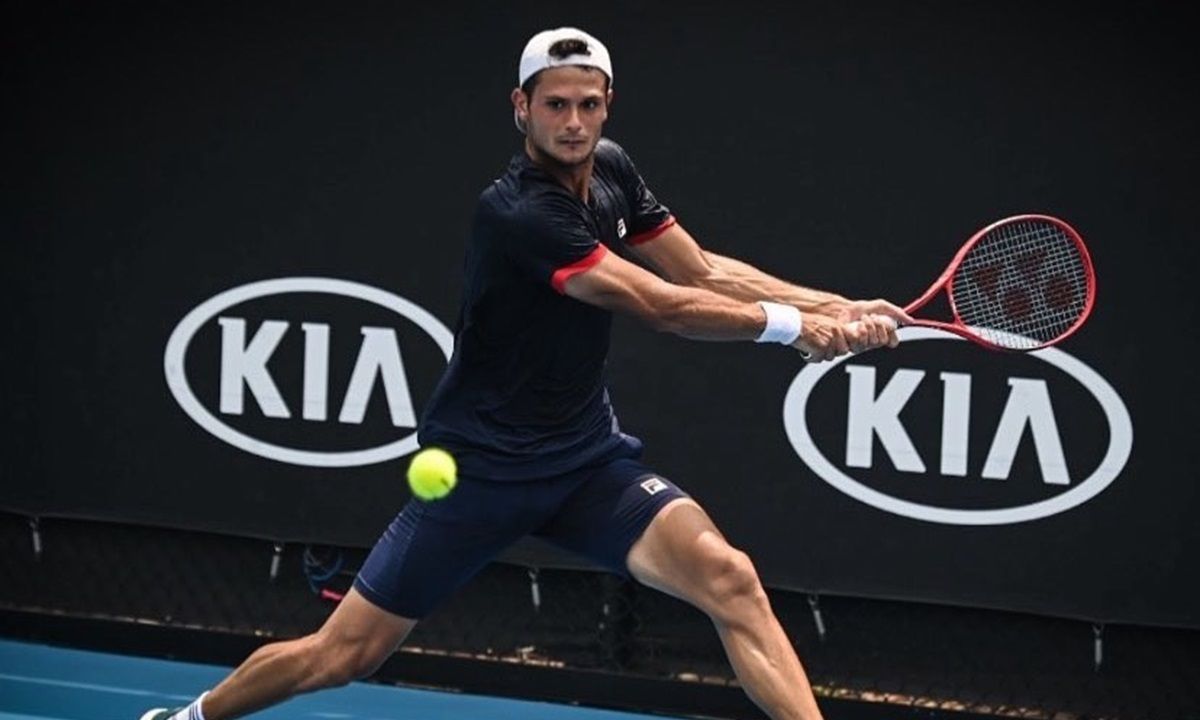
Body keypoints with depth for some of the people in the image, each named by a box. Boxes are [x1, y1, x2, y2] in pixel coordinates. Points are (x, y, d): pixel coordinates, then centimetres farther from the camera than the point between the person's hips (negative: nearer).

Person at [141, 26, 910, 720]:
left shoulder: (611, 170, -1)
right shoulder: (517, 213, -25)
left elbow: (702, 272, 5)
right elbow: (663, 306, -24)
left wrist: (835, 307, -5)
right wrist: (794, 324, -15)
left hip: (589, 455, 6)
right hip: (484, 464, -6)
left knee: (728, 578, -18)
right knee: (343, 656, 3)